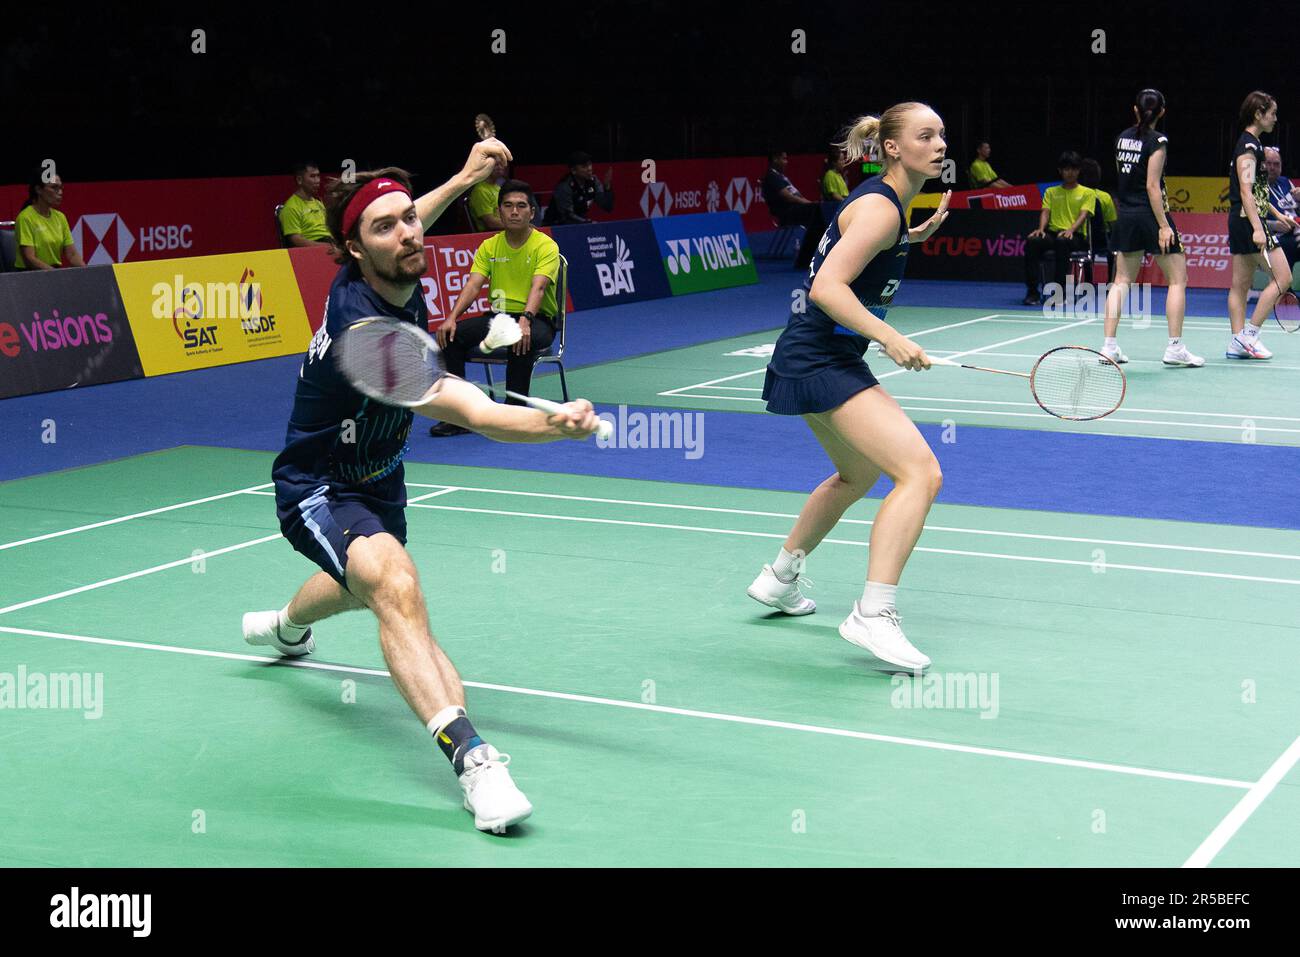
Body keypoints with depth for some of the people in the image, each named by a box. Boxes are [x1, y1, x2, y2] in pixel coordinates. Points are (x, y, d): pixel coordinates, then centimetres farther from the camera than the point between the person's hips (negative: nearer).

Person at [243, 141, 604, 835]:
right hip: (318, 488, -9)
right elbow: (472, 412, -49)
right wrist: (557, 423, -64)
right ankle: (470, 756, -50)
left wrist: (462, 179, 14)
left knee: (366, 588, 37)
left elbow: (406, 230, 15)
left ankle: (285, 626, 72)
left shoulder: (394, 275, -14)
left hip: (376, 478, 10)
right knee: (396, 584, -39)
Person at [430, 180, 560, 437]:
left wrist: (525, 319, -42)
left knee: (523, 341, -39)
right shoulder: (489, 246, 7)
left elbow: (538, 287, -23)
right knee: (449, 335, -18)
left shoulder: (545, 246, -7)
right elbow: (473, 285, -4)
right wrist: (452, 317, -22)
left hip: (537, 319, -5)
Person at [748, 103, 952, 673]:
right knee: (921, 472, -22)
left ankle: (779, 578, 45)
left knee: (858, 475, 31)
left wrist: (912, 237, 23)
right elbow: (827, 288, -27)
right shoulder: (879, 207, -17)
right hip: (820, 363, -11)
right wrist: (890, 339, -34)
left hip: (829, 360, 11)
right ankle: (873, 615, -25)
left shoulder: (885, 202, 12)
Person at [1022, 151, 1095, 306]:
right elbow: (1045, 212, 8)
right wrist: (1041, 229, -14)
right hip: (1052, 233, 3)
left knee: (1062, 242, -41)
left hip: (1076, 235, -3)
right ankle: (1032, 292, -30)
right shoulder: (1051, 192, 22)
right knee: (1032, 241, -32)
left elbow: (1083, 215, -3)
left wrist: (1071, 230, -23)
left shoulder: (1087, 193, 13)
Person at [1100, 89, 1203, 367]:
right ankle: (1175, 349, -2)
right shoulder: (1157, 141, -12)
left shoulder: (1122, 138, 7)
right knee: (1177, 280, 3)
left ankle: (1109, 346, 4)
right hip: (1151, 216, -6)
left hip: (1126, 216, 6)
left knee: (1122, 281, 10)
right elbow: (1152, 186, -16)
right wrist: (1163, 226, -16)